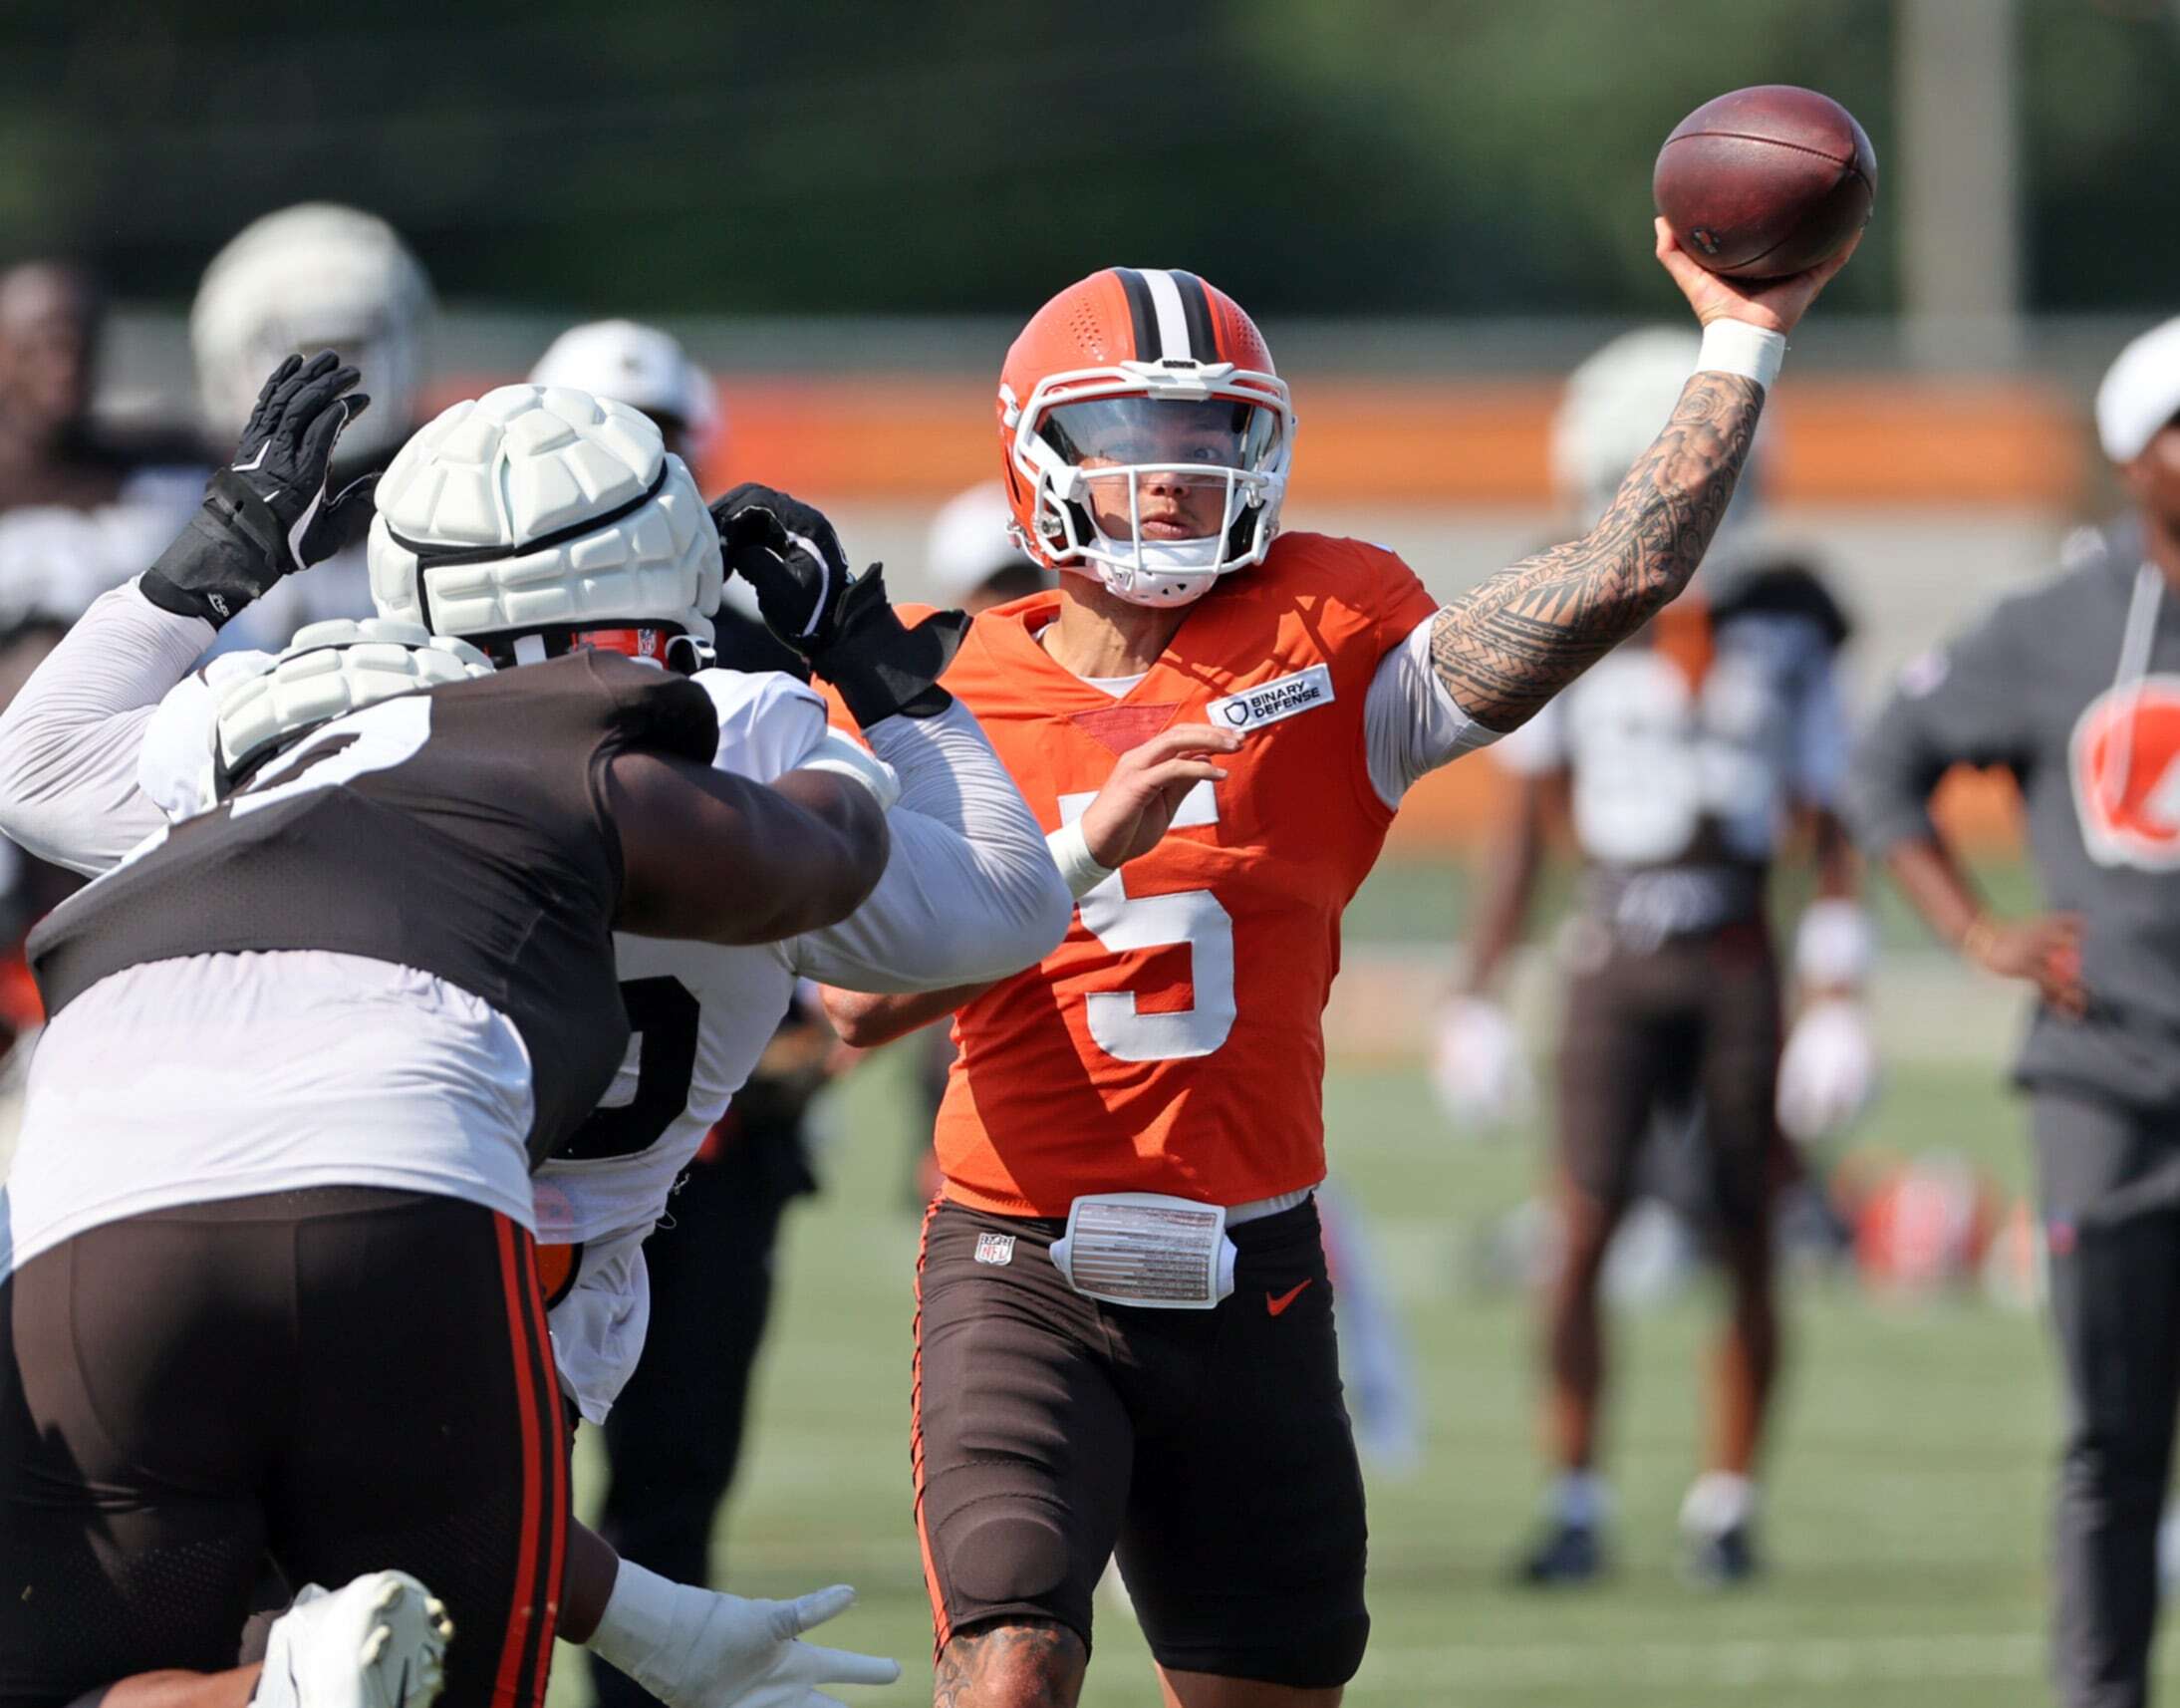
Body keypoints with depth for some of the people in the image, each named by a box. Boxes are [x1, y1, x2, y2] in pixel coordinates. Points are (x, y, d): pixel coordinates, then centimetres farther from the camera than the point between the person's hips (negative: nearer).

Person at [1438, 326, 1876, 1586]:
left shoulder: (1787, 632, 2)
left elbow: (1832, 833, 5)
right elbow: (1529, 822, 9)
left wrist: (1838, 999, -2)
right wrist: (1480, 994, 6)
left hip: (1739, 965, 0)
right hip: (1617, 962, 0)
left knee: (1746, 1246, 2)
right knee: (1584, 1234, -8)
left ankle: (1727, 1505, 12)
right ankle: (1577, 1502, -1)